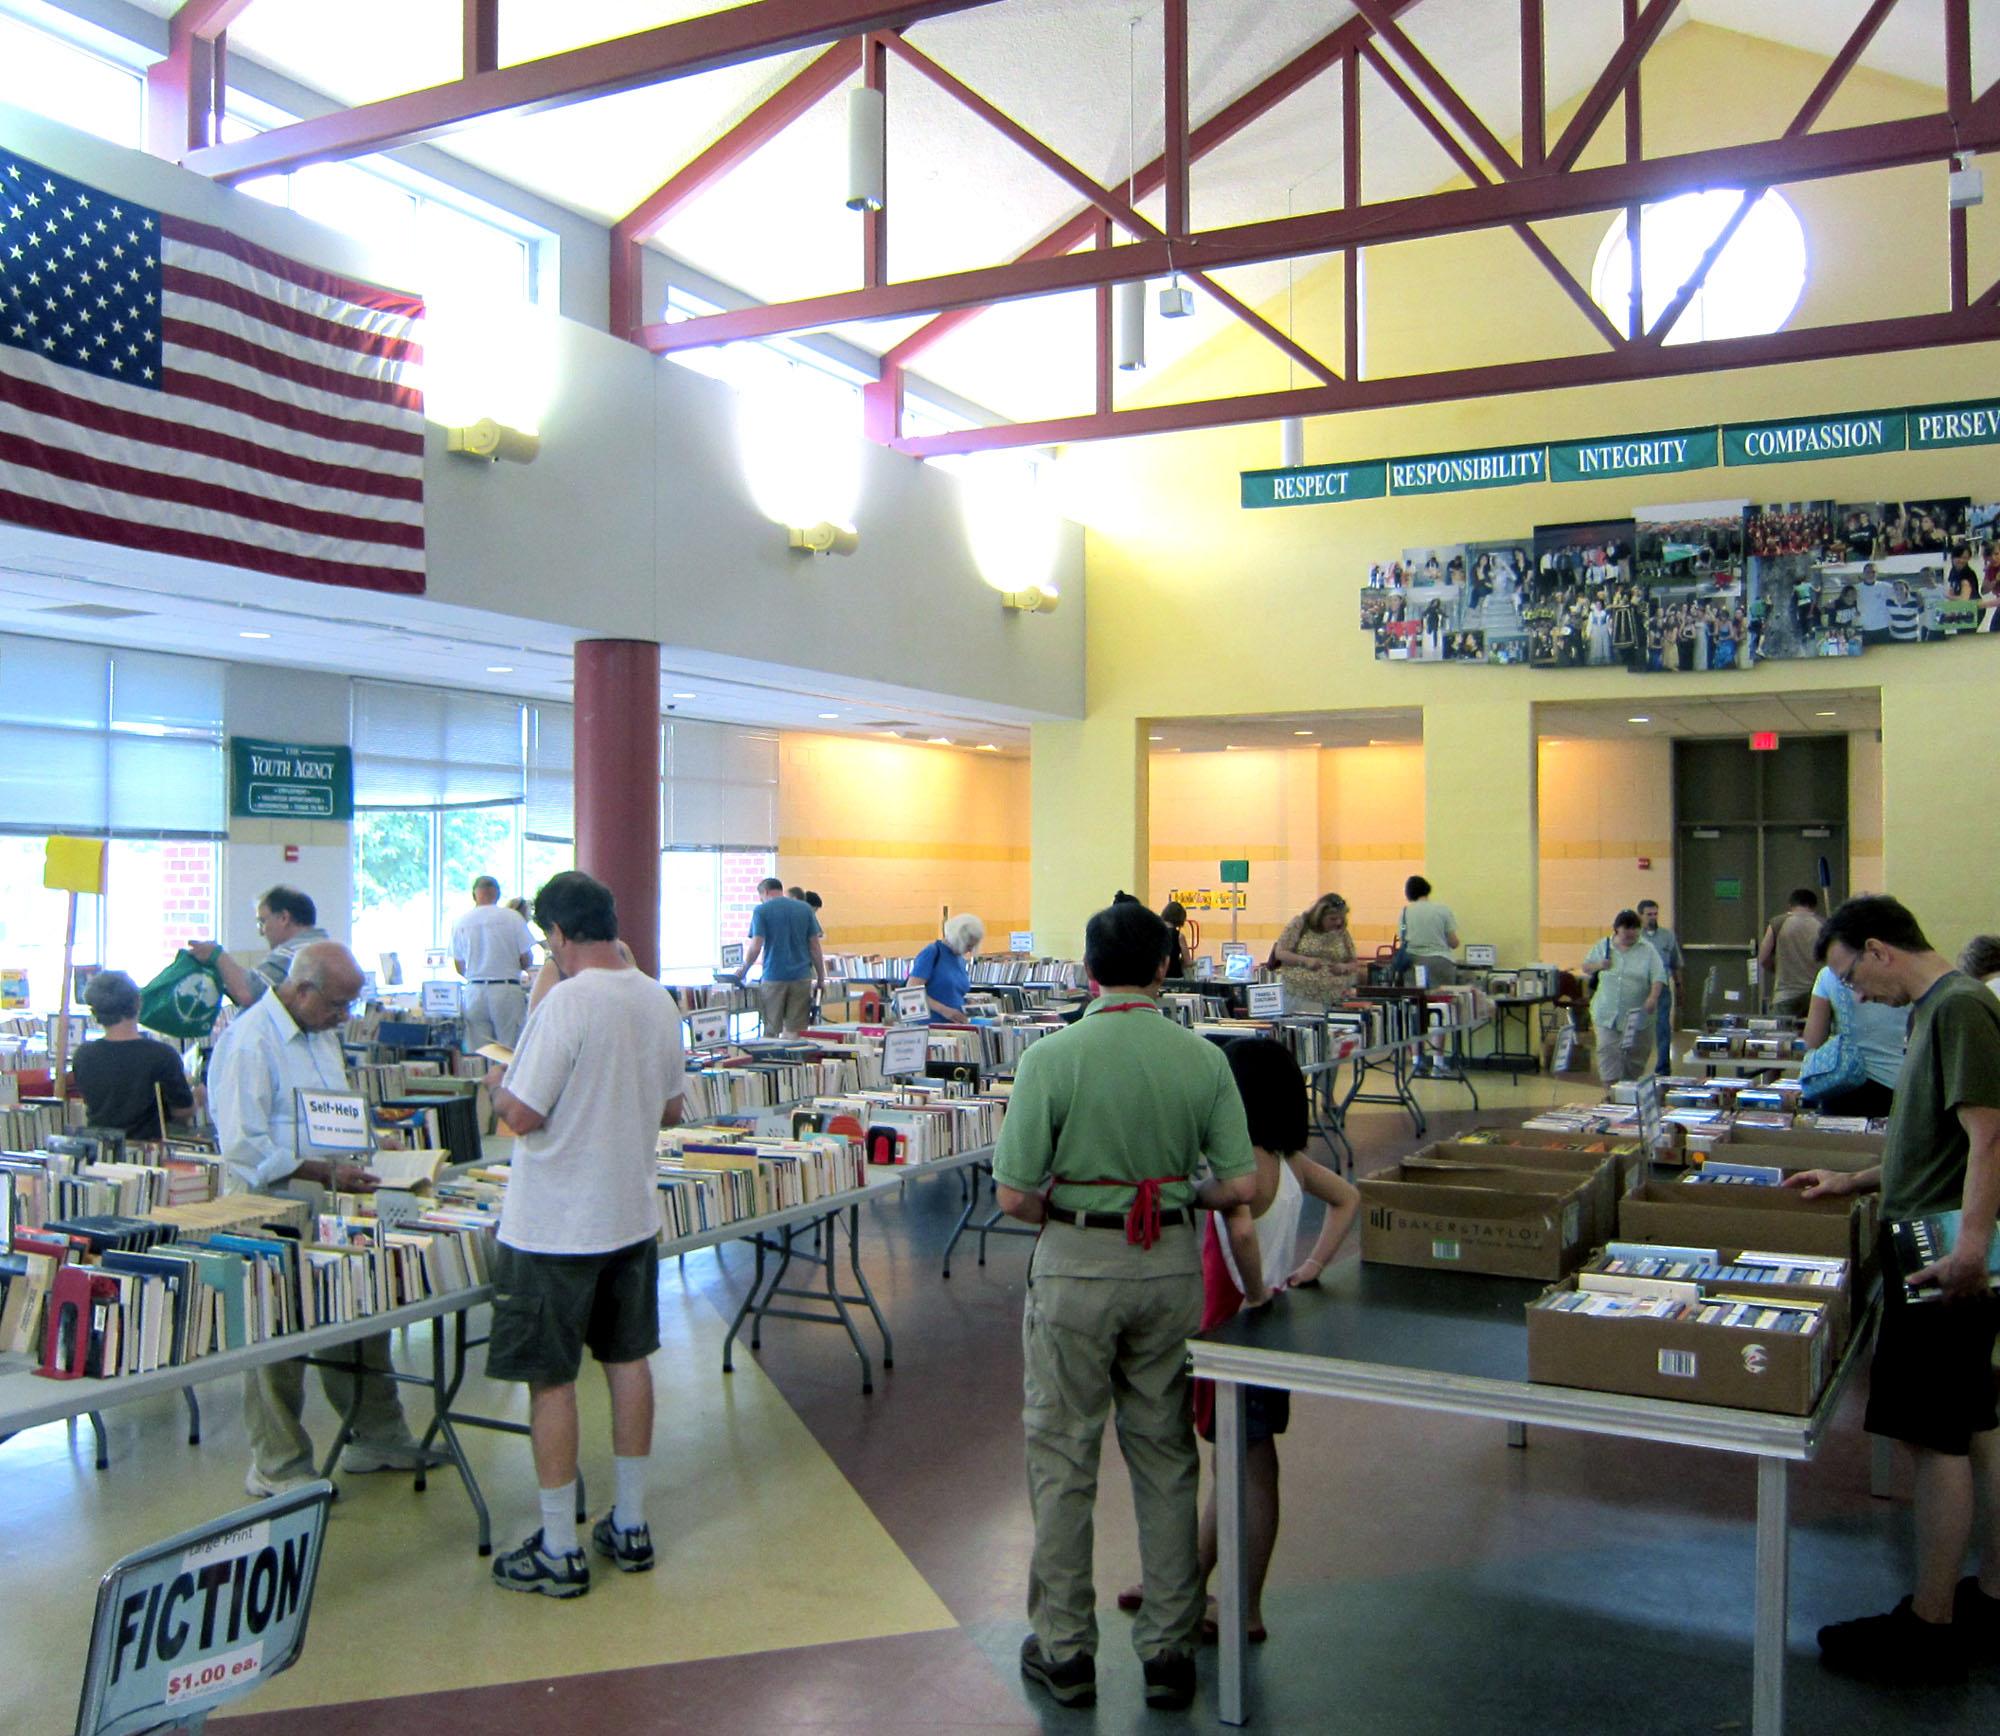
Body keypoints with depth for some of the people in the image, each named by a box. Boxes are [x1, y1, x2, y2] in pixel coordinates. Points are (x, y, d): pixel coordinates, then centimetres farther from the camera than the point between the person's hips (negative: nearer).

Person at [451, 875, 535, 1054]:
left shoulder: (460, 922, 5)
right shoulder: (512, 916, -3)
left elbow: (460, 968, 12)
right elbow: (527, 961, -2)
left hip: (474, 992, 3)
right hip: (507, 991, -3)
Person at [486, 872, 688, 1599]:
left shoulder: (567, 1003, -20)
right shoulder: (658, 1001, 3)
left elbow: (521, 1115, -20)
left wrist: (499, 1084, 0)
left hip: (555, 1229, -7)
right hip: (633, 1216, 7)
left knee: (551, 1379, 4)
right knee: (628, 1361, 15)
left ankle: (559, 1552, 13)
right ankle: (629, 1526, 26)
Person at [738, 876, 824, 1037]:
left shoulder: (761, 910, -2)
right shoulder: (805, 909, 7)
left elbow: (756, 947, -9)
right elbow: (815, 947, 5)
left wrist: (742, 971, 5)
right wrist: (821, 978, 12)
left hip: (774, 977, -2)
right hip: (801, 976, 2)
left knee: (771, 1031, 6)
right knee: (794, 1032, 4)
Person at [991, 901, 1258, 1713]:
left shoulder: (1051, 1058, -14)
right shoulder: (1204, 1058, -5)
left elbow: (1013, 1196, -13)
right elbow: (1240, 1184, -5)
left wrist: (1066, 1215, 7)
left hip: (1075, 1267, -3)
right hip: (1172, 1265, 3)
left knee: (1063, 1460, 11)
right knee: (1166, 1458, 15)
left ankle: (1066, 1651, 22)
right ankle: (1170, 1648, 23)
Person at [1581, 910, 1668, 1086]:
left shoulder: (1647, 951, 0)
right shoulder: (1602, 947, 5)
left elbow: (1658, 977, -7)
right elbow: (1585, 967, 14)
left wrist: (1653, 998, -24)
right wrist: (1598, 966, -8)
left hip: (1637, 1018, 0)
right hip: (1607, 1017, 0)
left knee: (1635, 1060, 8)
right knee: (1608, 1057, -7)